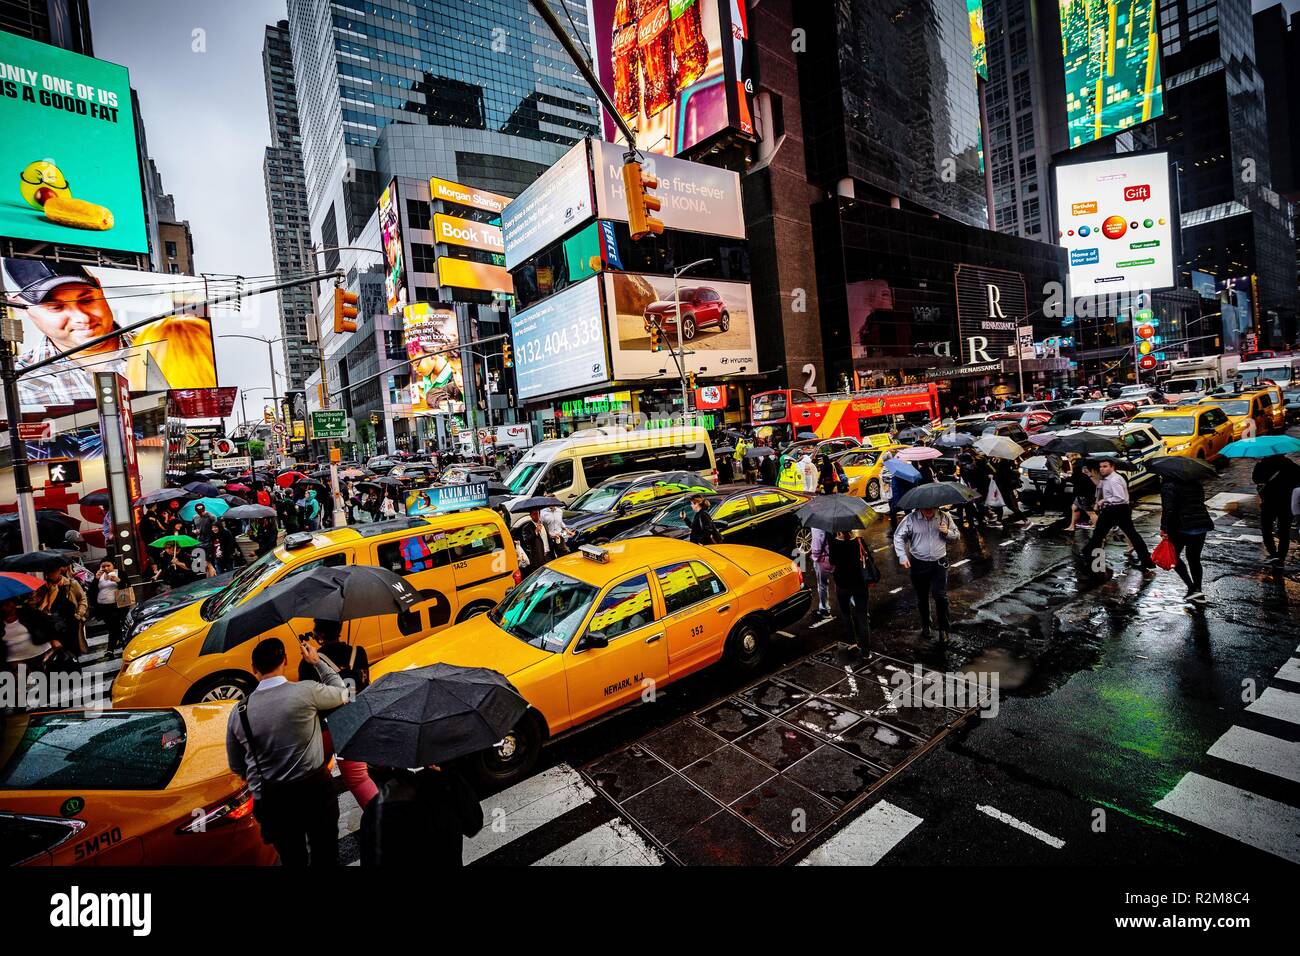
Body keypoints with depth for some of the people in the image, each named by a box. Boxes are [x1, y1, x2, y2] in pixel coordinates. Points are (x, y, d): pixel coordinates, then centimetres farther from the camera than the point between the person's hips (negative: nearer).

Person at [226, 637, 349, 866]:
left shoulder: (239, 712, -4)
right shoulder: (306, 691, -16)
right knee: (325, 855, 17)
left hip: (270, 801, 3)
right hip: (314, 790, -3)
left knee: (292, 858, 23)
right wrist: (317, 661, 12)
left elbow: (236, 766, 9)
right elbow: (341, 693, 5)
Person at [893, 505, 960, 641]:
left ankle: (943, 628, 13)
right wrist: (902, 556, -14)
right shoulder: (911, 519, -11)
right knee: (922, 597, 14)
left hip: (939, 563, 0)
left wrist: (947, 532, -16)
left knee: (941, 596, -4)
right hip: (918, 564, 0)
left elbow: (956, 535, 7)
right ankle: (925, 626, 33)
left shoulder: (944, 517, -5)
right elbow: (898, 537, -4)